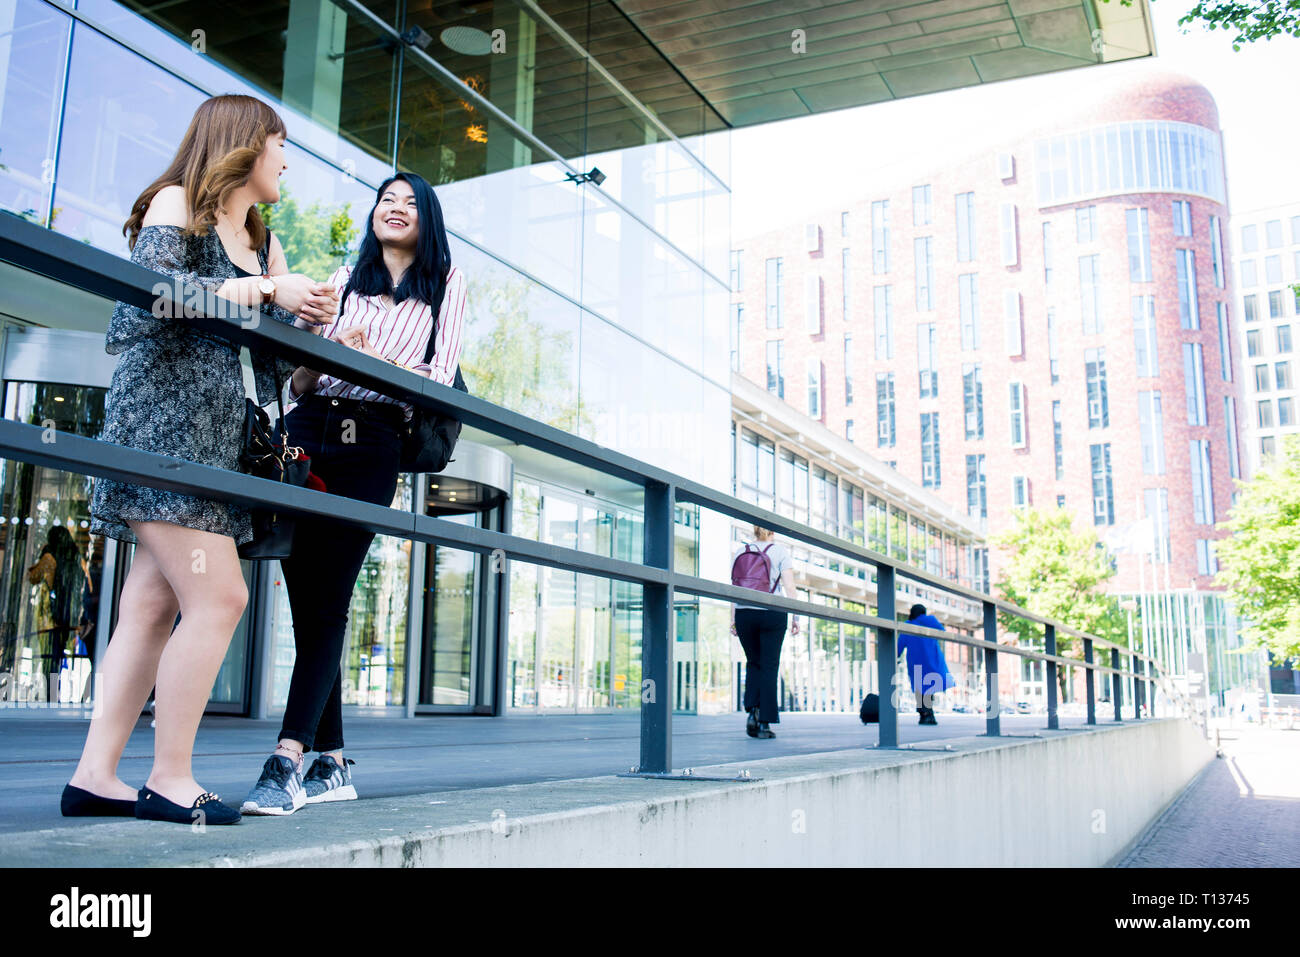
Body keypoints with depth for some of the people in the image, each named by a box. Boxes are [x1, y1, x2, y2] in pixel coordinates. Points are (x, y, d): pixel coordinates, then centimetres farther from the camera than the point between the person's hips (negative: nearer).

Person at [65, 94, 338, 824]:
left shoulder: (264, 245, 22)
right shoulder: (176, 203, 2)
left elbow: (277, 361, 18)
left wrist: (306, 322, -2)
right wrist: (265, 289, -13)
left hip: (214, 430, 8)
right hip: (161, 414, -8)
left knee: (153, 605, 4)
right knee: (219, 597, -14)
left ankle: (95, 777, 8)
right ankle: (170, 779, -5)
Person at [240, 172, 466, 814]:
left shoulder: (445, 283, 16)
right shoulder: (346, 280, 24)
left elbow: (440, 378, 3)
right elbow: (298, 383, 17)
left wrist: (369, 358, -13)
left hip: (371, 445, -3)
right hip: (307, 432, 3)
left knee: (326, 603, -12)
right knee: (305, 601, -2)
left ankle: (286, 761, -18)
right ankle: (331, 763, 4)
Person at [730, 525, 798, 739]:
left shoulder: (740, 551, 9)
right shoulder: (780, 551, 1)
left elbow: (734, 587, 6)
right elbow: (789, 586, -6)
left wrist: (733, 619, 9)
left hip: (744, 614, 3)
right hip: (772, 614, -3)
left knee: (753, 663, 17)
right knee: (769, 666, 2)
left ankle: (752, 711, 0)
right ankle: (764, 722, 0)